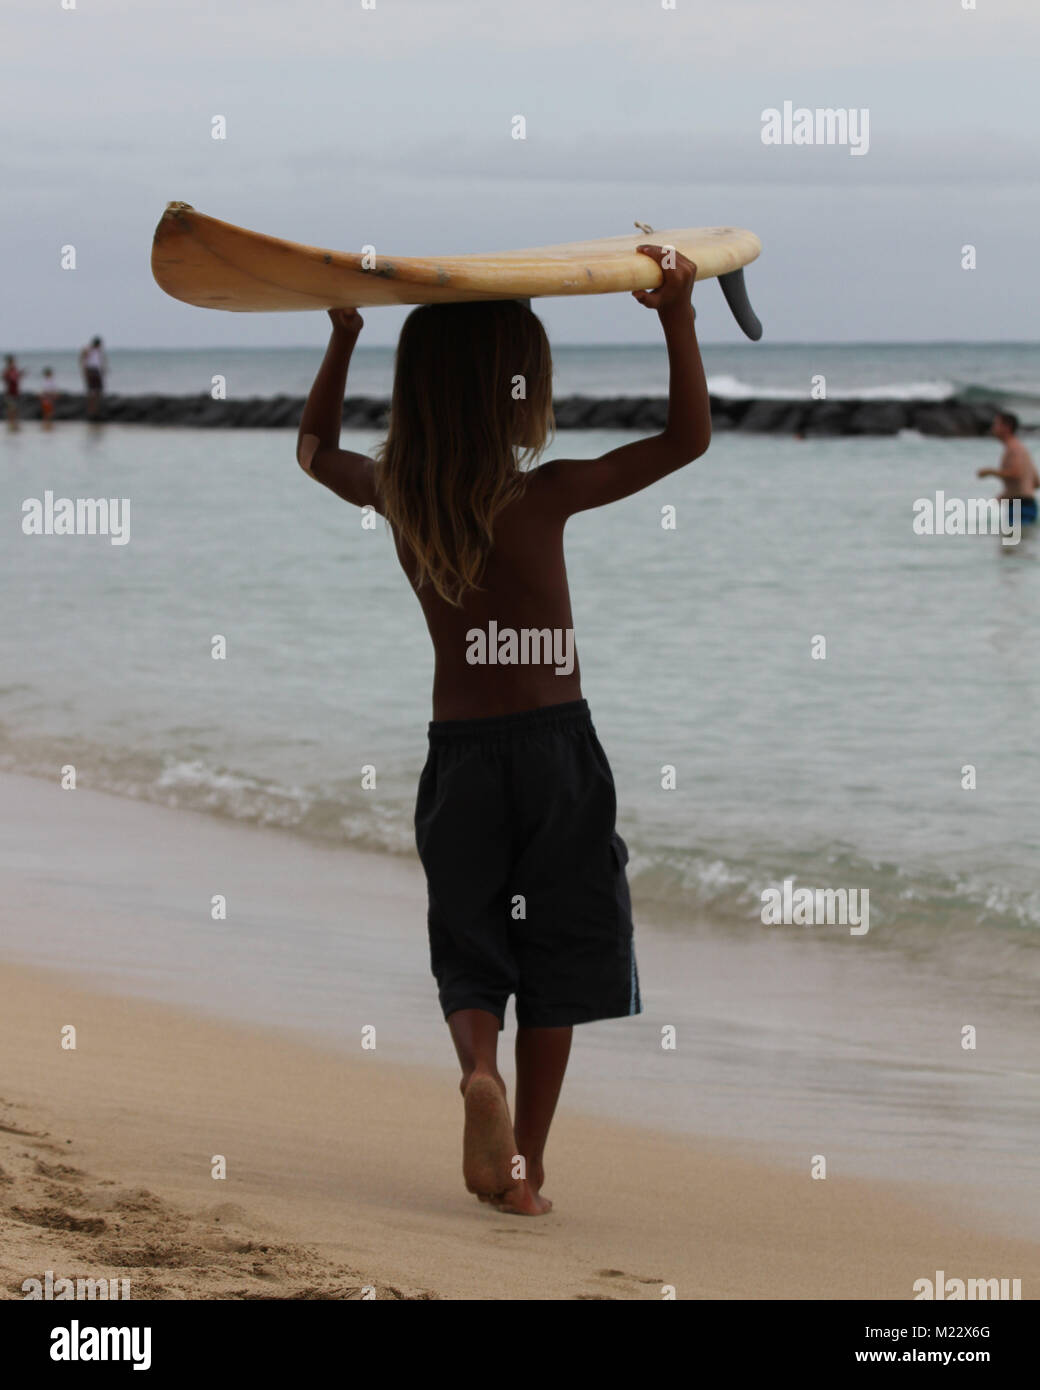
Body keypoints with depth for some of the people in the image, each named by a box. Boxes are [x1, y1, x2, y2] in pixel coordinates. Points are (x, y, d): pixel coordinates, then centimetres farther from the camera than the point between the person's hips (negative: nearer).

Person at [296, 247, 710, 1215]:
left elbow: (314, 448, 21)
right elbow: (688, 439, -8)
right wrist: (677, 318, -7)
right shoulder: (542, 496, -13)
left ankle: (477, 1066, -20)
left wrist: (343, 337, 23)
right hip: (554, 743, -3)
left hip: (455, 754, 3)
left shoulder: (394, 494, -2)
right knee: (553, 957, 8)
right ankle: (524, 1171, 8)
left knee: (470, 954, 13)